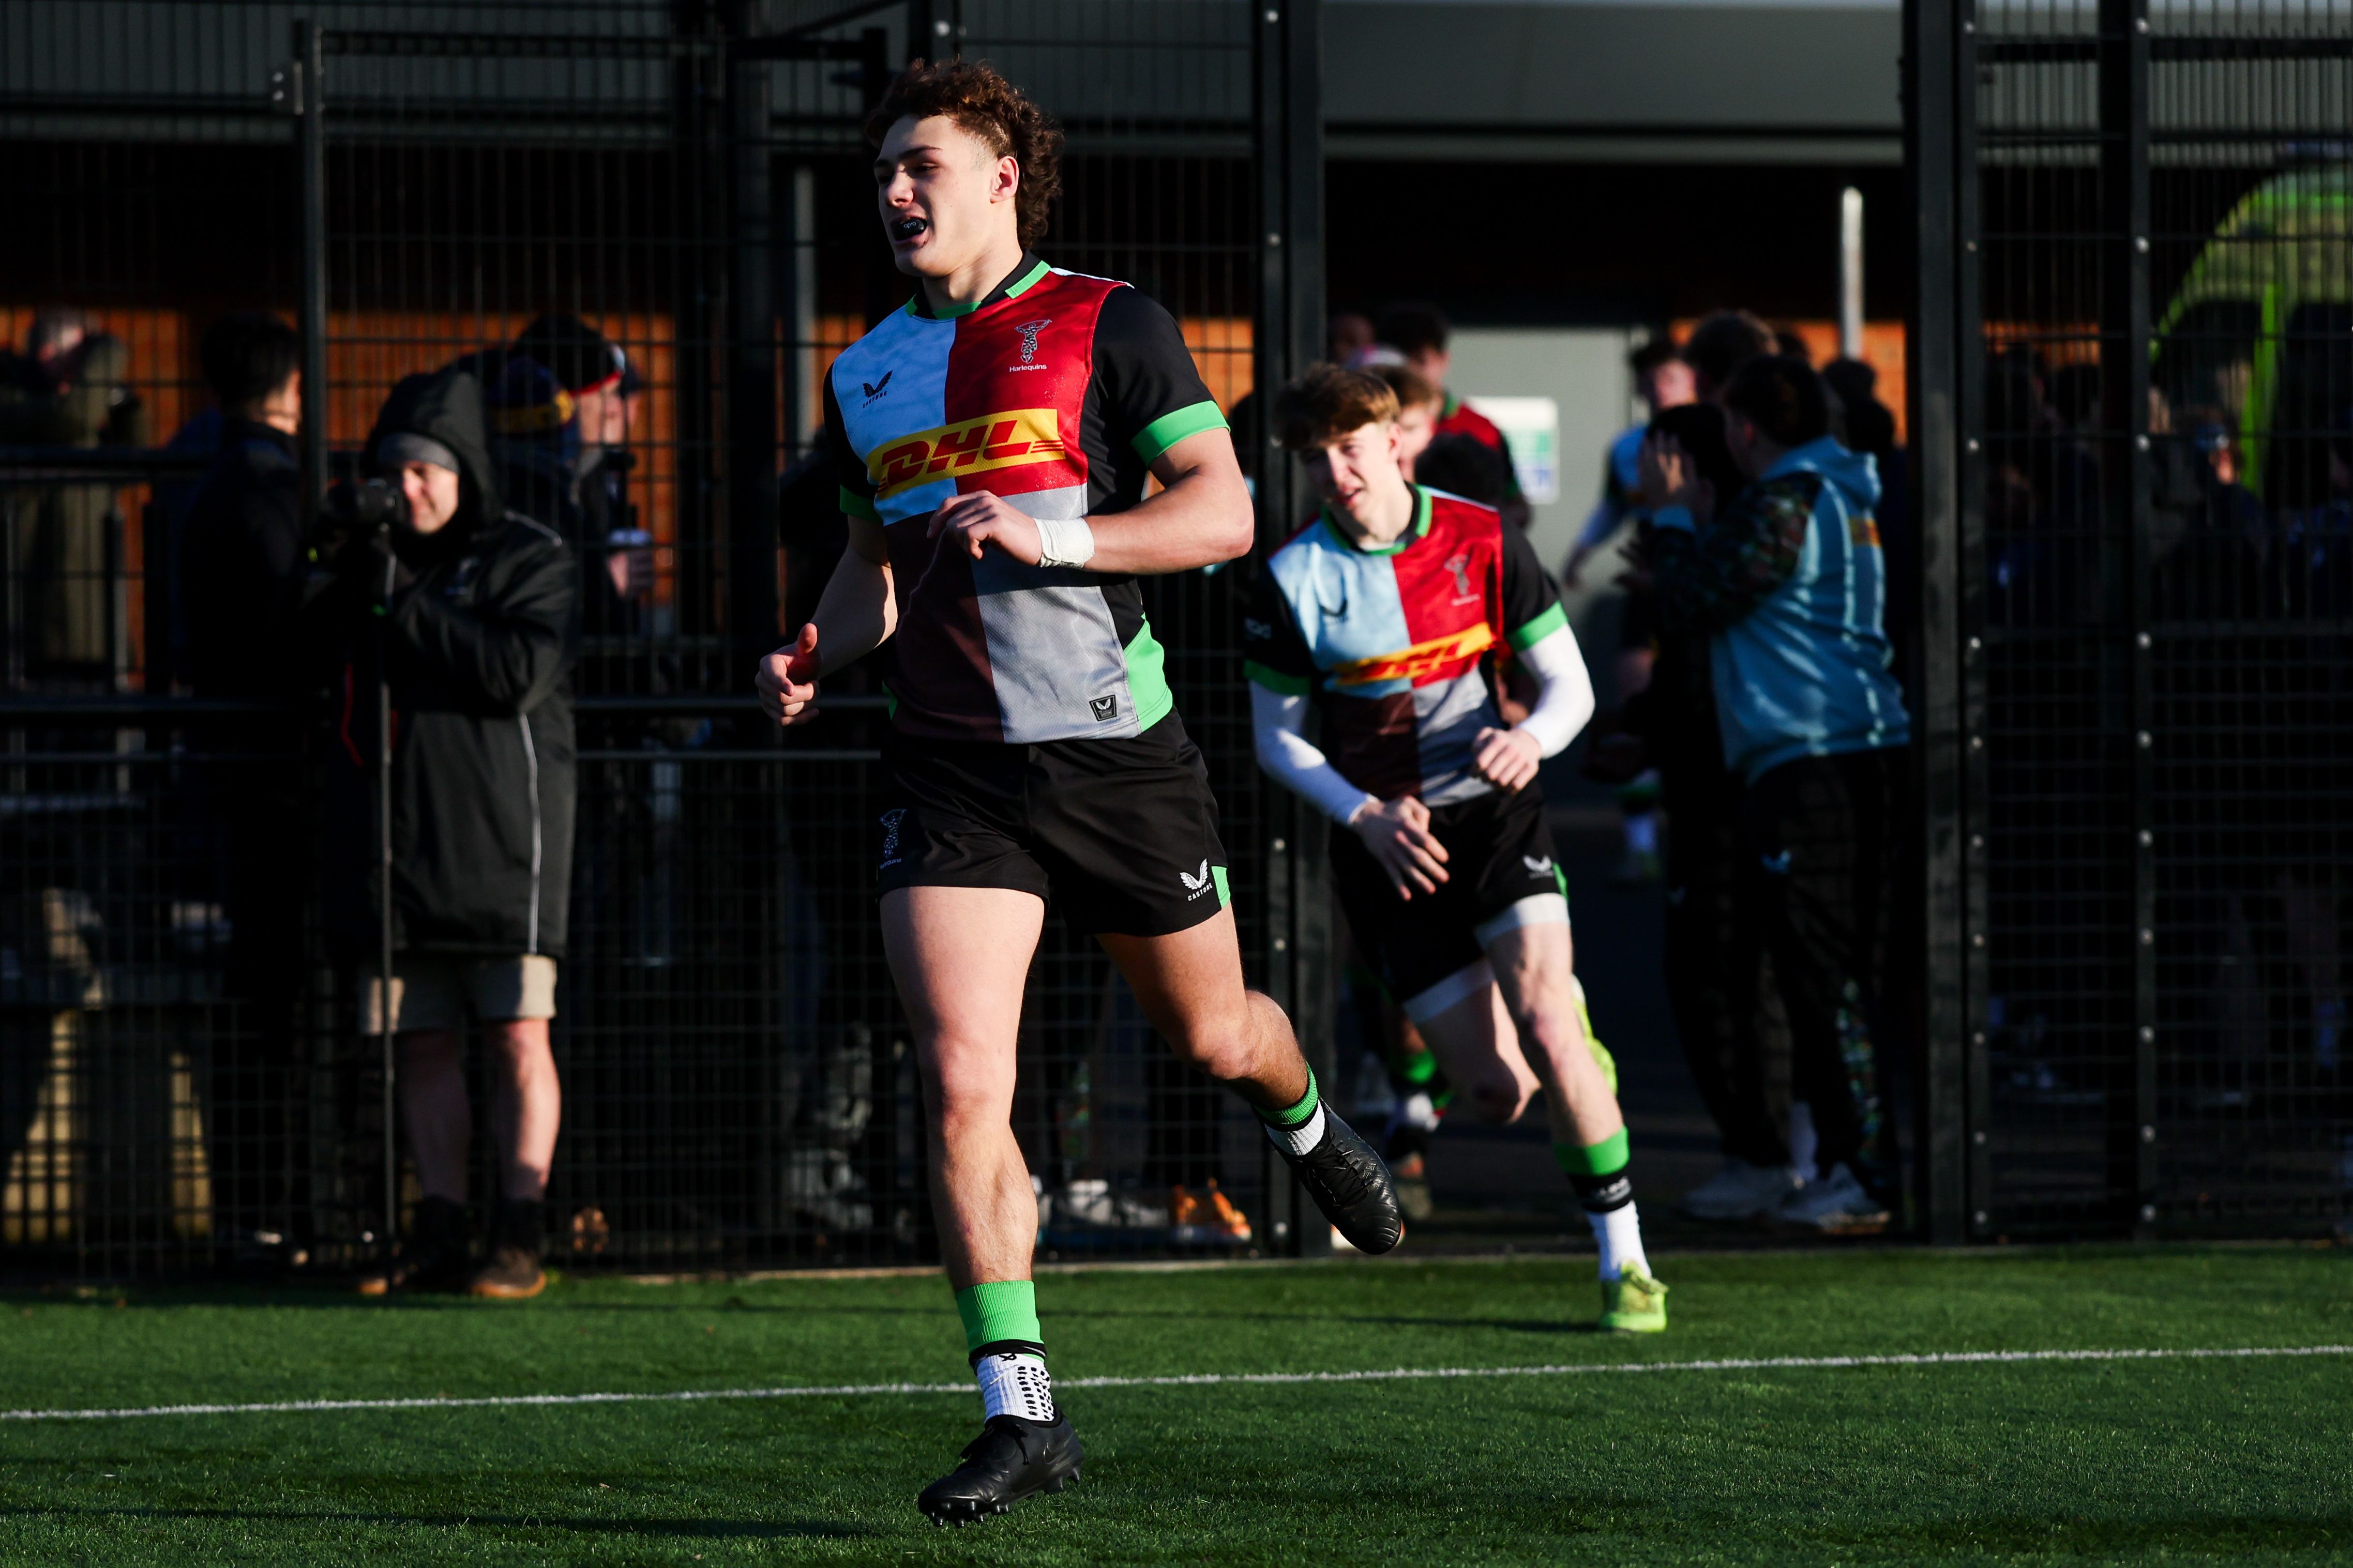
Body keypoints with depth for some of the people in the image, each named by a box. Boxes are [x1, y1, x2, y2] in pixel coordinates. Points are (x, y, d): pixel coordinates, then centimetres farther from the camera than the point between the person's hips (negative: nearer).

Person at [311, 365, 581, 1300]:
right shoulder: (373, 559, 16)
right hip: (393, 833, 5)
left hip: (500, 835, -5)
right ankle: (438, 1237, 7)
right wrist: (335, 573, -3)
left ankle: (521, 1235, -6)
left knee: (517, 1037, -6)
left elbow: (520, 673, -14)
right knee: (423, 1043, 5)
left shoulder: (529, 560, 0)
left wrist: (407, 608, -14)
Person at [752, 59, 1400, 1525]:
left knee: (1214, 1034, 16)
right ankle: (1021, 1409, -10)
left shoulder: (1109, 327, -5)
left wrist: (1056, 535, -23)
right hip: (950, 773, 3)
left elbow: (1222, 511, -11)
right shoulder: (865, 374, 11)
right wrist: (820, 655, 4)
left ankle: (1312, 1126, 54)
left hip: (1117, 751, -3)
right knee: (961, 1084, -13)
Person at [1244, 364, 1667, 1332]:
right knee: (1495, 1095, -5)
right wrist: (1366, 818, -13)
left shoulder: (1484, 542, -4)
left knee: (1545, 1027, -23)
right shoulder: (1294, 579, -5)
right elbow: (1278, 742, 3)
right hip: (1385, 843, 1)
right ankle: (1569, 1054, 35)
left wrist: (1532, 736, -22)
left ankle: (1625, 1262, -12)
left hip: (1491, 808, 0)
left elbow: (1570, 684, 1)